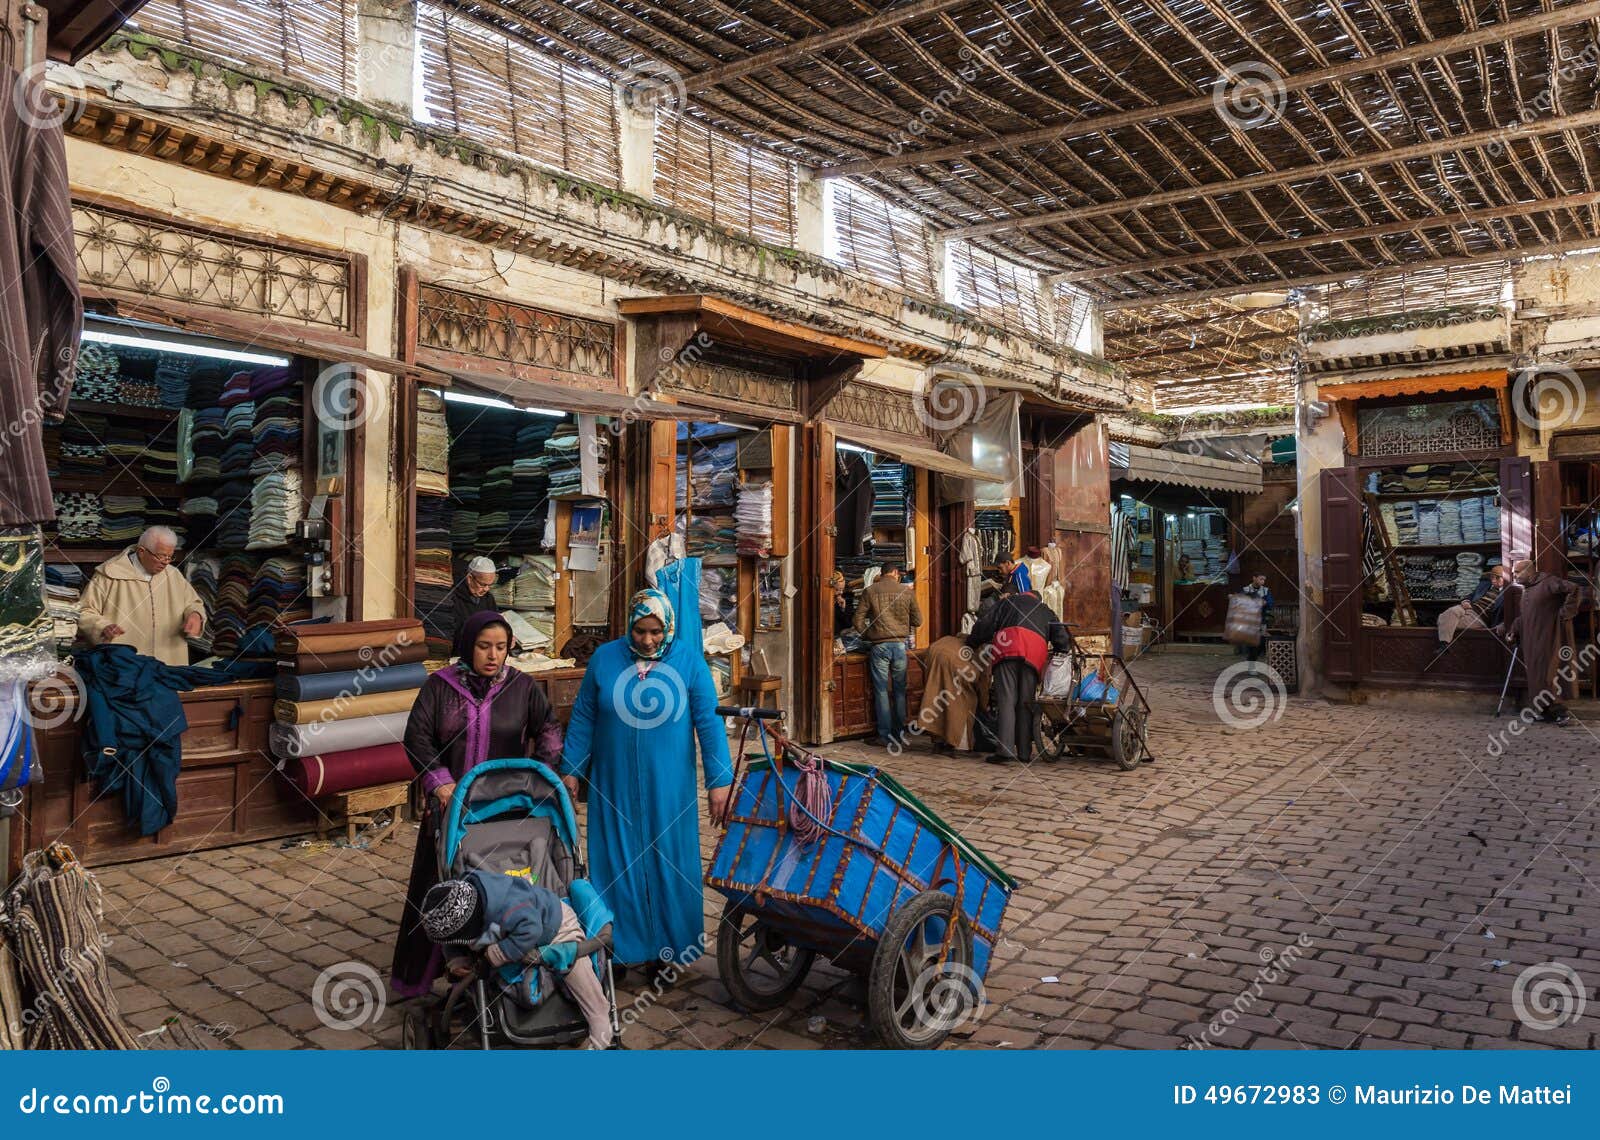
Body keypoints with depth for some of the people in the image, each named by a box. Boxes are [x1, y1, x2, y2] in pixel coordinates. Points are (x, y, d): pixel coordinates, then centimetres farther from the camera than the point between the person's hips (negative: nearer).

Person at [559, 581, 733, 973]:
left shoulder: (689, 659, -5)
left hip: (669, 789, -1)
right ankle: (620, 946, 23)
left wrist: (720, 780, -8)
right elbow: (583, 718, 6)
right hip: (614, 787, 1)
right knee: (617, 866, 8)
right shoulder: (604, 657, 0)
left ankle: (666, 947, 22)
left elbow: (709, 721, -5)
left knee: (669, 864, 7)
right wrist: (570, 770, 6)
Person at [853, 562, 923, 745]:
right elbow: (918, 621, 6)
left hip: (879, 646, -1)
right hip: (900, 645, 1)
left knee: (881, 691, 3)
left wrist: (867, 635, 14)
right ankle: (899, 733, 16)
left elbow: (858, 620, -2)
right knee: (899, 690, 12)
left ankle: (885, 735, 4)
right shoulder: (907, 591, 1)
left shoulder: (870, 591, -2)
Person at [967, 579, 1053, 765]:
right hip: (1036, 654, 3)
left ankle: (1005, 749, -17)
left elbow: (985, 624, 17)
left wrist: (971, 643, 27)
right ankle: (1025, 752, 5)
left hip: (1007, 651, -3)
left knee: (1006, 700, -7)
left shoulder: (1009, 602, 26)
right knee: (1026, 702, 7)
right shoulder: (1047, 612, 36)